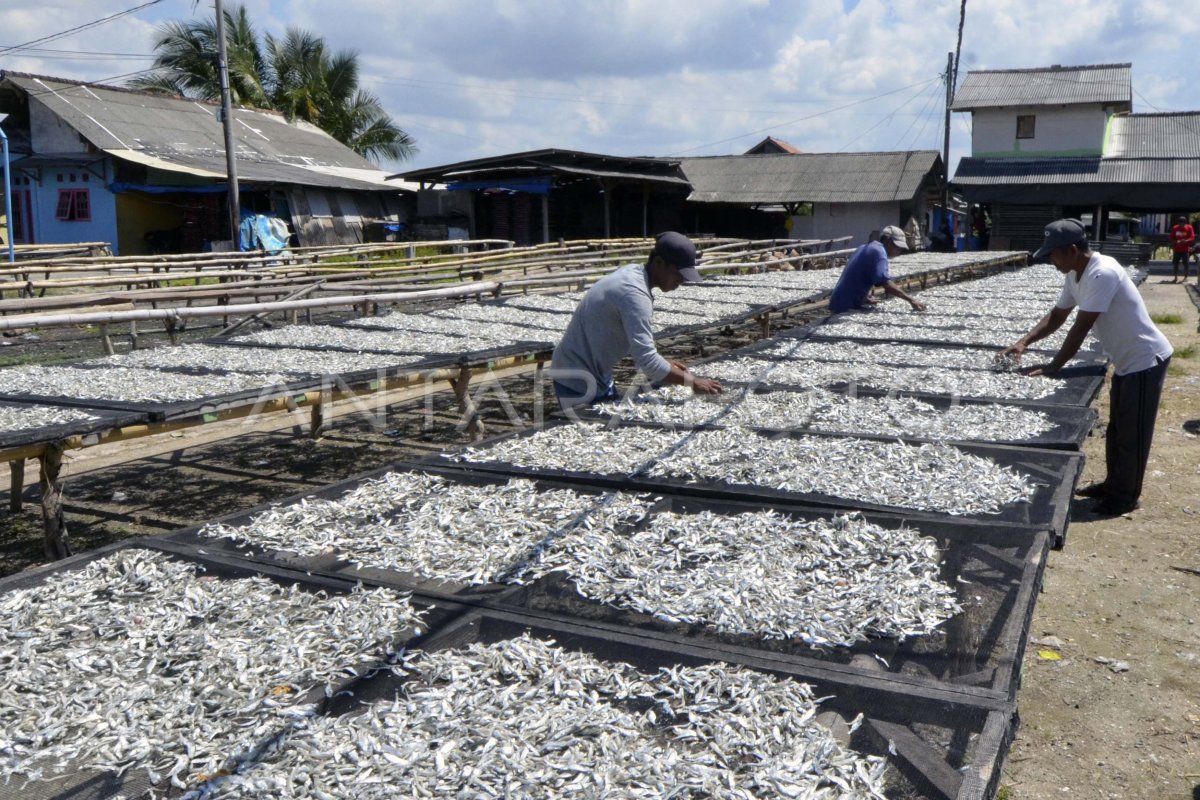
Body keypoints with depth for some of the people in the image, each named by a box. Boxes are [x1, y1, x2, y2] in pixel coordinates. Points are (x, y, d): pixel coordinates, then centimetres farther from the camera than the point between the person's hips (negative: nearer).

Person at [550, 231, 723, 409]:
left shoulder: (633, 273, 2)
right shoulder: (634, 293, -27)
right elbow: (647, 361, -33)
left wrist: (666, 365, 5)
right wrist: (692, 382, -25)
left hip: (594, 374, 10)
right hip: (579, 381, -10)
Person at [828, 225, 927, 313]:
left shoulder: (866, 248, 16)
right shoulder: (878, 252, -14)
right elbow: (885, 283, -27)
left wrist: (865, 298, 14)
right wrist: (910, 299, -28)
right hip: (847, 307, -10)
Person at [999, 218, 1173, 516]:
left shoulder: (1102, 274, -29)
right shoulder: (1074, 276, 0)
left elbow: (1081, 328, -28)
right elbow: (1056, 317, 10)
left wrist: (1053, 367, -22)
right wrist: (1023, 342, -3)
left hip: (1145, 359, -9)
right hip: (1126, 360, 10)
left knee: (1132, 432, 1)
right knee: (1117, 427, 19)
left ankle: (1126, 496, 14)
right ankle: (1113, 484, 33)